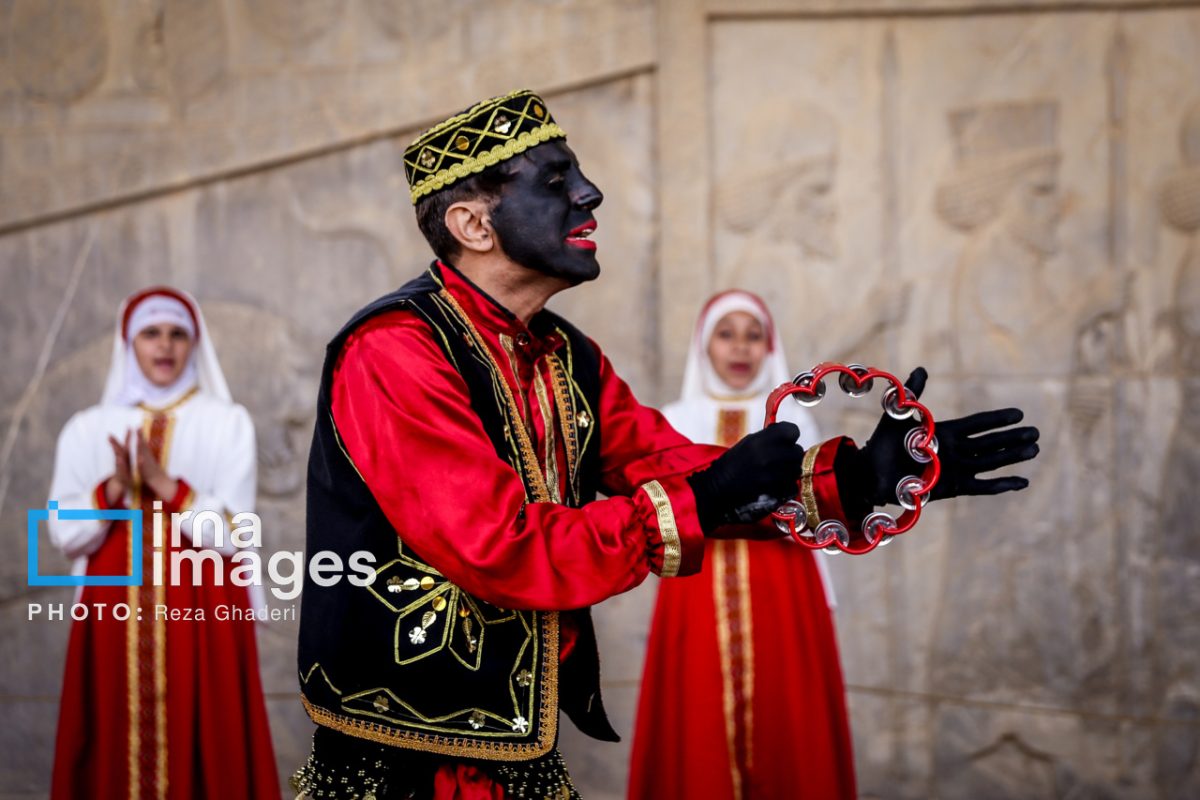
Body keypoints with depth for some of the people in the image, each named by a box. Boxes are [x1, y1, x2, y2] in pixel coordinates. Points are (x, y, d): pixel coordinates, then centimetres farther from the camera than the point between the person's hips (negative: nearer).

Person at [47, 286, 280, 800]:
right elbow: (64, 534, 3)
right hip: (114, 618, 2)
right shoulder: (88, 429, 9)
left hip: (202, 616, -2)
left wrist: (164, 484, -16)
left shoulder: (228, 423, 3)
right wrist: (114, 489, -14)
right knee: (114, 752, 2)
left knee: (208, 753, -4)